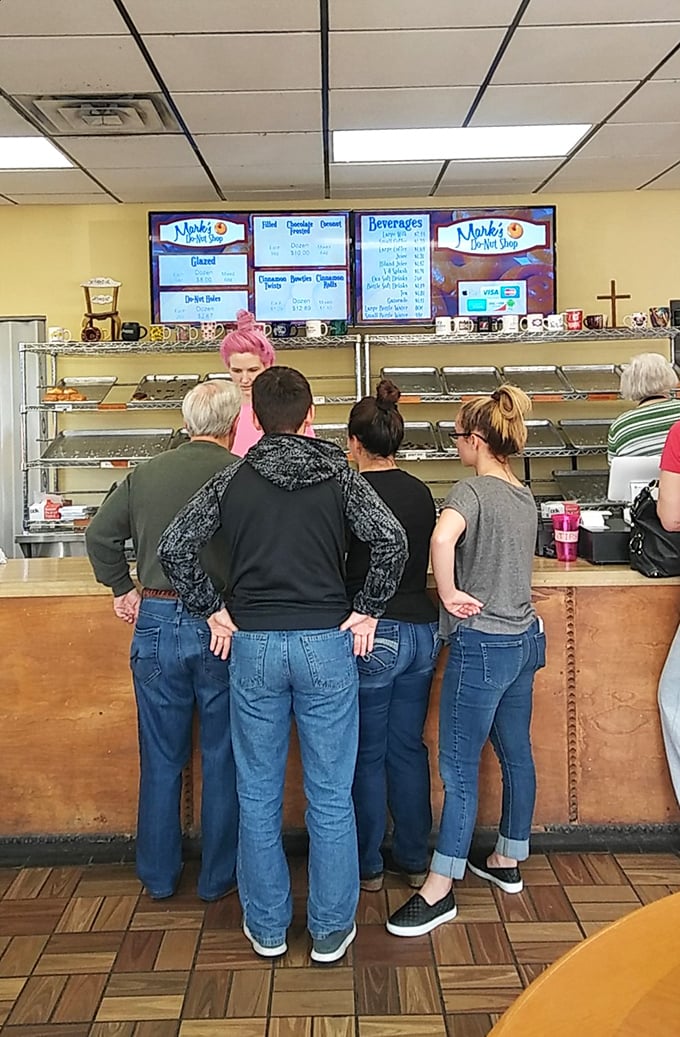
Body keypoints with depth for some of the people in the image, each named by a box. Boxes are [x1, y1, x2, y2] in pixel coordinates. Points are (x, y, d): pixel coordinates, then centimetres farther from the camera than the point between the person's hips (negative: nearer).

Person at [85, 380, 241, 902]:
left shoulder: (145, 473, 2)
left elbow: (99, 535, 8)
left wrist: (123, 590, 18)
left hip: (157, 623, 3)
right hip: (222, 624, -3)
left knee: (161, 760, 16)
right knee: (223, 760, 12)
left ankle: (159, 875, 29)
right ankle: (219, 877, 24)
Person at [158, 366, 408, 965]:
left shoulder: (233, 481, 2)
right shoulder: (338, 475, -1)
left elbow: (174, 546, -2)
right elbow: (391, 540, -13)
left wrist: (214, 610, 6)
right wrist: (368, 611, -2)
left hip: (253, 646, 1)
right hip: (326, 643, -1)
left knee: (258, 794, 13)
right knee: (331, 796, 9)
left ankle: (266, 927, 26)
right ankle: (331, 931, 20)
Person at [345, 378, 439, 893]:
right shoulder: (421, 492, 4)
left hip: (373, 635, -5)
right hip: (422, 632, 6)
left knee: (367, 755, 9)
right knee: (409, 748, 16)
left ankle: (368, 865, 22)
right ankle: (414, 859, 27)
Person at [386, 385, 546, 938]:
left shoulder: (473, 490, -16)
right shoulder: (525, 497, 9)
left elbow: (443, 539, -37)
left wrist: (450, 594, -24)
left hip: (482, 643, -9)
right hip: (524, 637, 9)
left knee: (459, 766, -1)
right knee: (515, 752, 18)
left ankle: (441, 888, 8)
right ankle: (508, 859, 34)